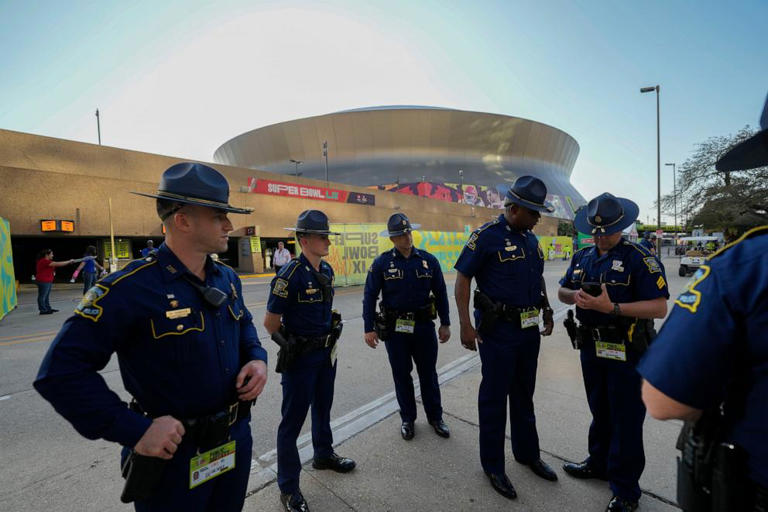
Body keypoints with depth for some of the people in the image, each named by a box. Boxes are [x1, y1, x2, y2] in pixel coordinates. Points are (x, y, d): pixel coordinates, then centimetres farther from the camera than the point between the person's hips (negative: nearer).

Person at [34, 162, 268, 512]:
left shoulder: (228, 279, -1)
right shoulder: (131, 288, -22)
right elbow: (61, 371, -20)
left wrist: (257, 358, -6)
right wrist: (135, 430, -23)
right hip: (174, 455, -6)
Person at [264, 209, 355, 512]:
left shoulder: (327, 271, 0)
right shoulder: (290, 275, -23)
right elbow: (270, 322, -15)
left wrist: (328, 338, 14)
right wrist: (292, 344, -2)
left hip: (326, 353, 7)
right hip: (300, 358, -7)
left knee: (323, 408, 25)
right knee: (293, 419, 9)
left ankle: (323, 455, 49)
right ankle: (288, 487, 28)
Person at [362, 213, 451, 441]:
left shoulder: (429, 260, -2)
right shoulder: (382, 263, -6)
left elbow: (440, 293, 4)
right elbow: (369, 296, -3)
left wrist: (445, 323, 5)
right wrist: (369, 328, -6)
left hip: (424, 326, 1)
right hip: (395, 328, -1)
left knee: (428, 373, 14)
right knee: (401, 375, 13)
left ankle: (435, 417, 35)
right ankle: (407, 419, 34)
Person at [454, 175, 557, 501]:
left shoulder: (531, 238, 9)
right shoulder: (486, 235, -14)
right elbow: (462, 278, -15)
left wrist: (546, 311, 15)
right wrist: (465, 324, -19)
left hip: (529, 328, 7)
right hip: (498, 330, -7)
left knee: (524, 395, 22)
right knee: (494, 398, 8)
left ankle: (527, 453, 42)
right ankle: (493, 465, 28)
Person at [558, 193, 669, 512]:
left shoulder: (639, 259, -12)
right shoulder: (582, 257, 7)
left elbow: (659, 307, -17)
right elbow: (562, 291, 13)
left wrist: (612, 307, -28)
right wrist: (576, 296, -9)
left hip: (626, 352, -5)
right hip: (591, 348, 6)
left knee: (626, 421, 7)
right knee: (600, 412, 22)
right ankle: (599, 463, 42)